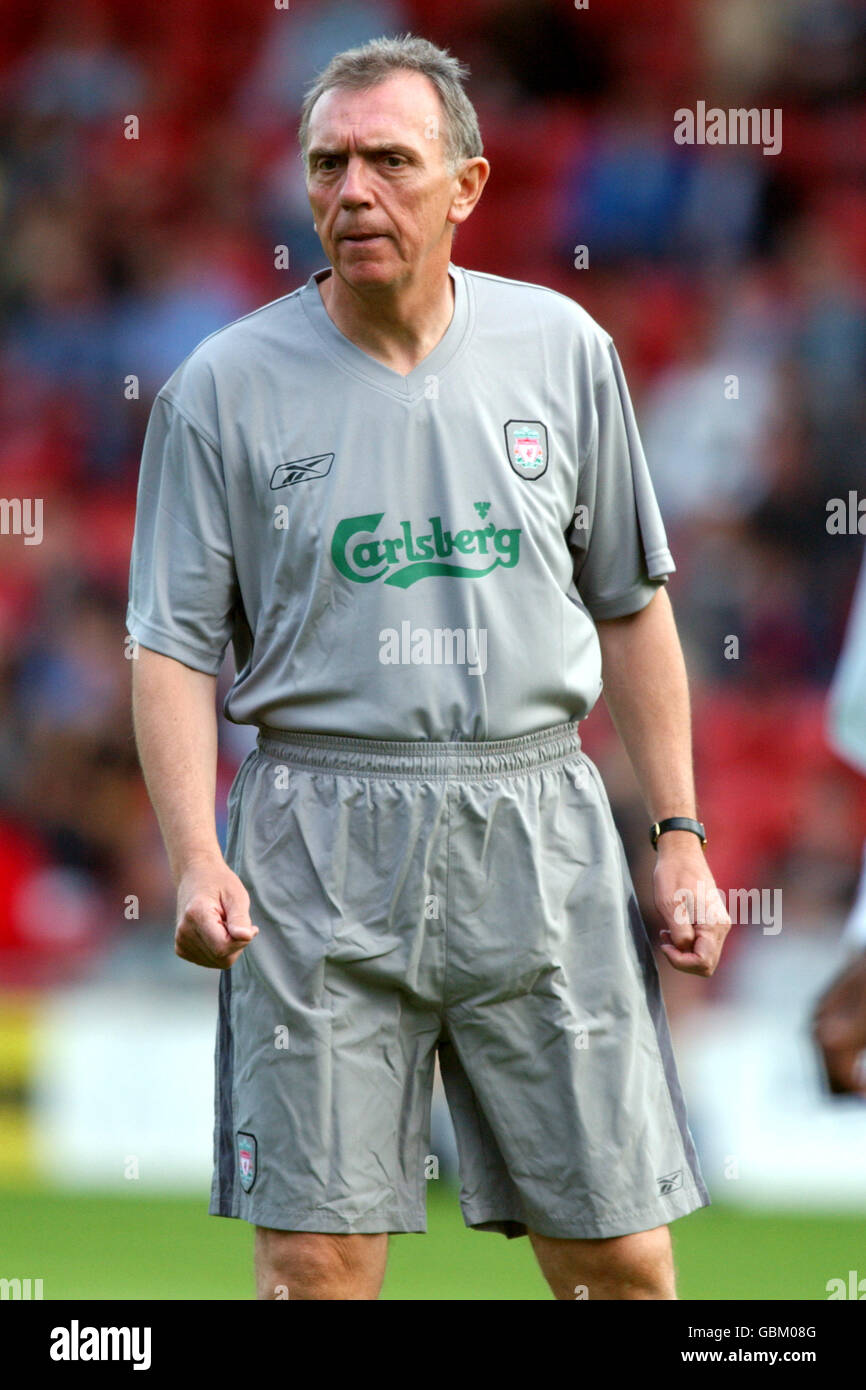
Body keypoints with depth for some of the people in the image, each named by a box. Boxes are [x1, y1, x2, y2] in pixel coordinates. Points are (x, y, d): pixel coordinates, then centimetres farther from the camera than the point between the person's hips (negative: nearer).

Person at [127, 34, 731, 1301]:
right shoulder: (226, 387, 0)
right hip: (320, 843, -2)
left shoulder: (563, 351, 6)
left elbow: (630, 610, 14)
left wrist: (679, 834, 10)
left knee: (618, 1250, 3)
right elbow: (175, 647, 0)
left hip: (538, 829, 2)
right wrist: (196, 857, -14)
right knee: (317, 1256, -4)